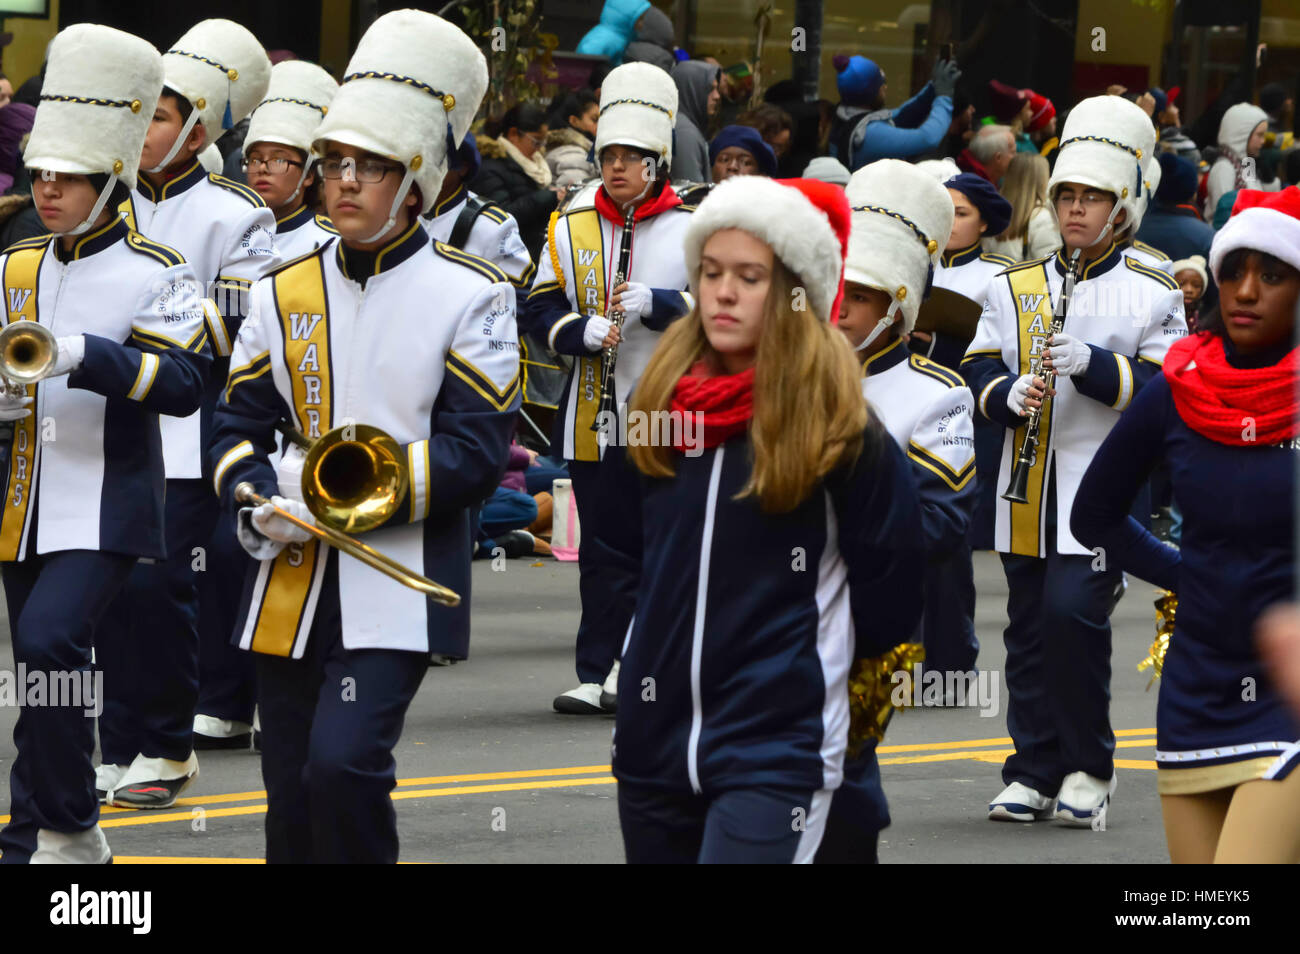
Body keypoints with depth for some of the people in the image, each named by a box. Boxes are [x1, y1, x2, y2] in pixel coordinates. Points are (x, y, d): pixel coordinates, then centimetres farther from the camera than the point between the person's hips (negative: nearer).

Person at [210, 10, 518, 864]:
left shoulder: (469, 297, -4)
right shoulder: (284, 295, 9)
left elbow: (476, 454, -9)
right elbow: (240, 425, 15)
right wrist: (257, 507, -6)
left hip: (398, 587, -5)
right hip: (293, 591, 5)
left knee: (345, 762, -21)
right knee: (293, 796, 7)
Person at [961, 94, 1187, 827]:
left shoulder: (1152, 294, 1)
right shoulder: (1017, 288, 13)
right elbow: (980, 369, 9)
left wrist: (1095, 365, -19)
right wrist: (1009, 395, -13)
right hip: (1030, 487, 4)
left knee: (1074, 611, -16)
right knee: (1030, 629, 7)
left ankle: (1090, 768, -1)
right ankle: (1035, 773, 16)